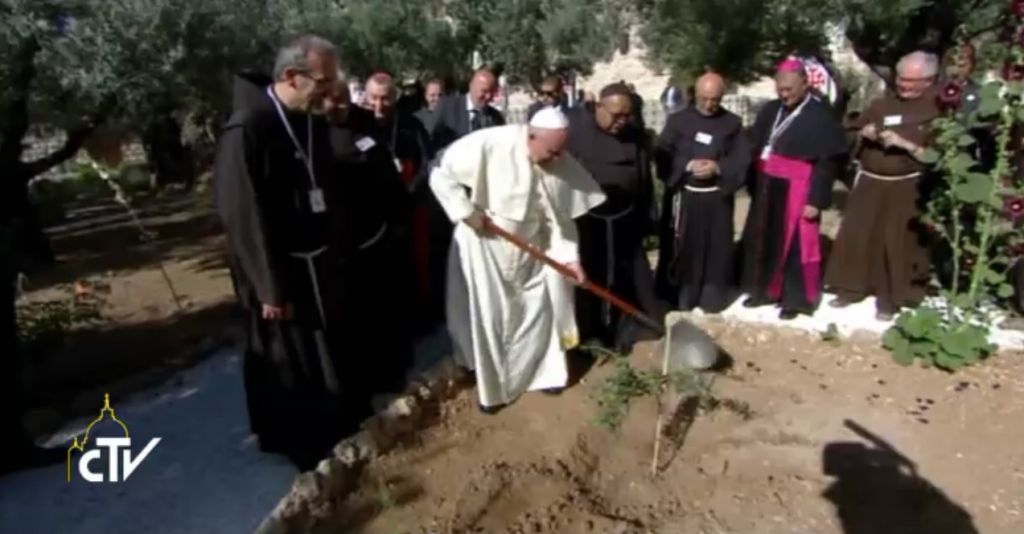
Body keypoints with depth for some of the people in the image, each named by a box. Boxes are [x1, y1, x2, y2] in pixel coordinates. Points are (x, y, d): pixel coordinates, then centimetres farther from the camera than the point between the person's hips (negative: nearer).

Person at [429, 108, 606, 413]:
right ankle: (491, 385, 23)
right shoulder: (488, 144, -26)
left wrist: (569, 255, -12)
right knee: (488, 316, 4)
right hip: (484, 245, -4)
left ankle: (541, 372, 34)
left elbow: (561, 216, -5)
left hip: (531, 248, 4)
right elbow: (441, 175, -18)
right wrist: (467, 212, -23)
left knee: (537, 310, 12)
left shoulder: (563, 164, -12)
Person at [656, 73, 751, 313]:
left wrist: (717, 167, -18)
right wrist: (688, 166, -20)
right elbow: (663, 155, -5)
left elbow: (743, 160, -1)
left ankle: (713, 297, 20)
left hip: (717, 198, 1)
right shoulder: (677, 120, 2)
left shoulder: (733, 123, 4)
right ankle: (679, 296, 19)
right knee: (681, 247, 5)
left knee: (716, 248, 6)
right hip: (683, 196, 0)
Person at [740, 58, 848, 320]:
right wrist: (753, 184, 4)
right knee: (763, 241, 13)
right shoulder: (770, 110, 8)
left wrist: (816, 199, -15)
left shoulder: (822, 116, -9)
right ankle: (766, 289, 29)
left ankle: (796, 298, 17)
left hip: (797, 191, -6)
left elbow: (829, 162, -11)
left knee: (794, 246, 3)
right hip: (767, 188, 6)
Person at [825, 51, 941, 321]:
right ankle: (851, 288, 20)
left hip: (905, 188, -4)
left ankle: (890, 299, 12)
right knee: (855, 236, 7)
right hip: (869, 182, 4)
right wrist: (867, 133, -6)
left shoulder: (937, 109, -5)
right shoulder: (883, 103, 8)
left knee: (897, 243, 0)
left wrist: (904, 144, -21)